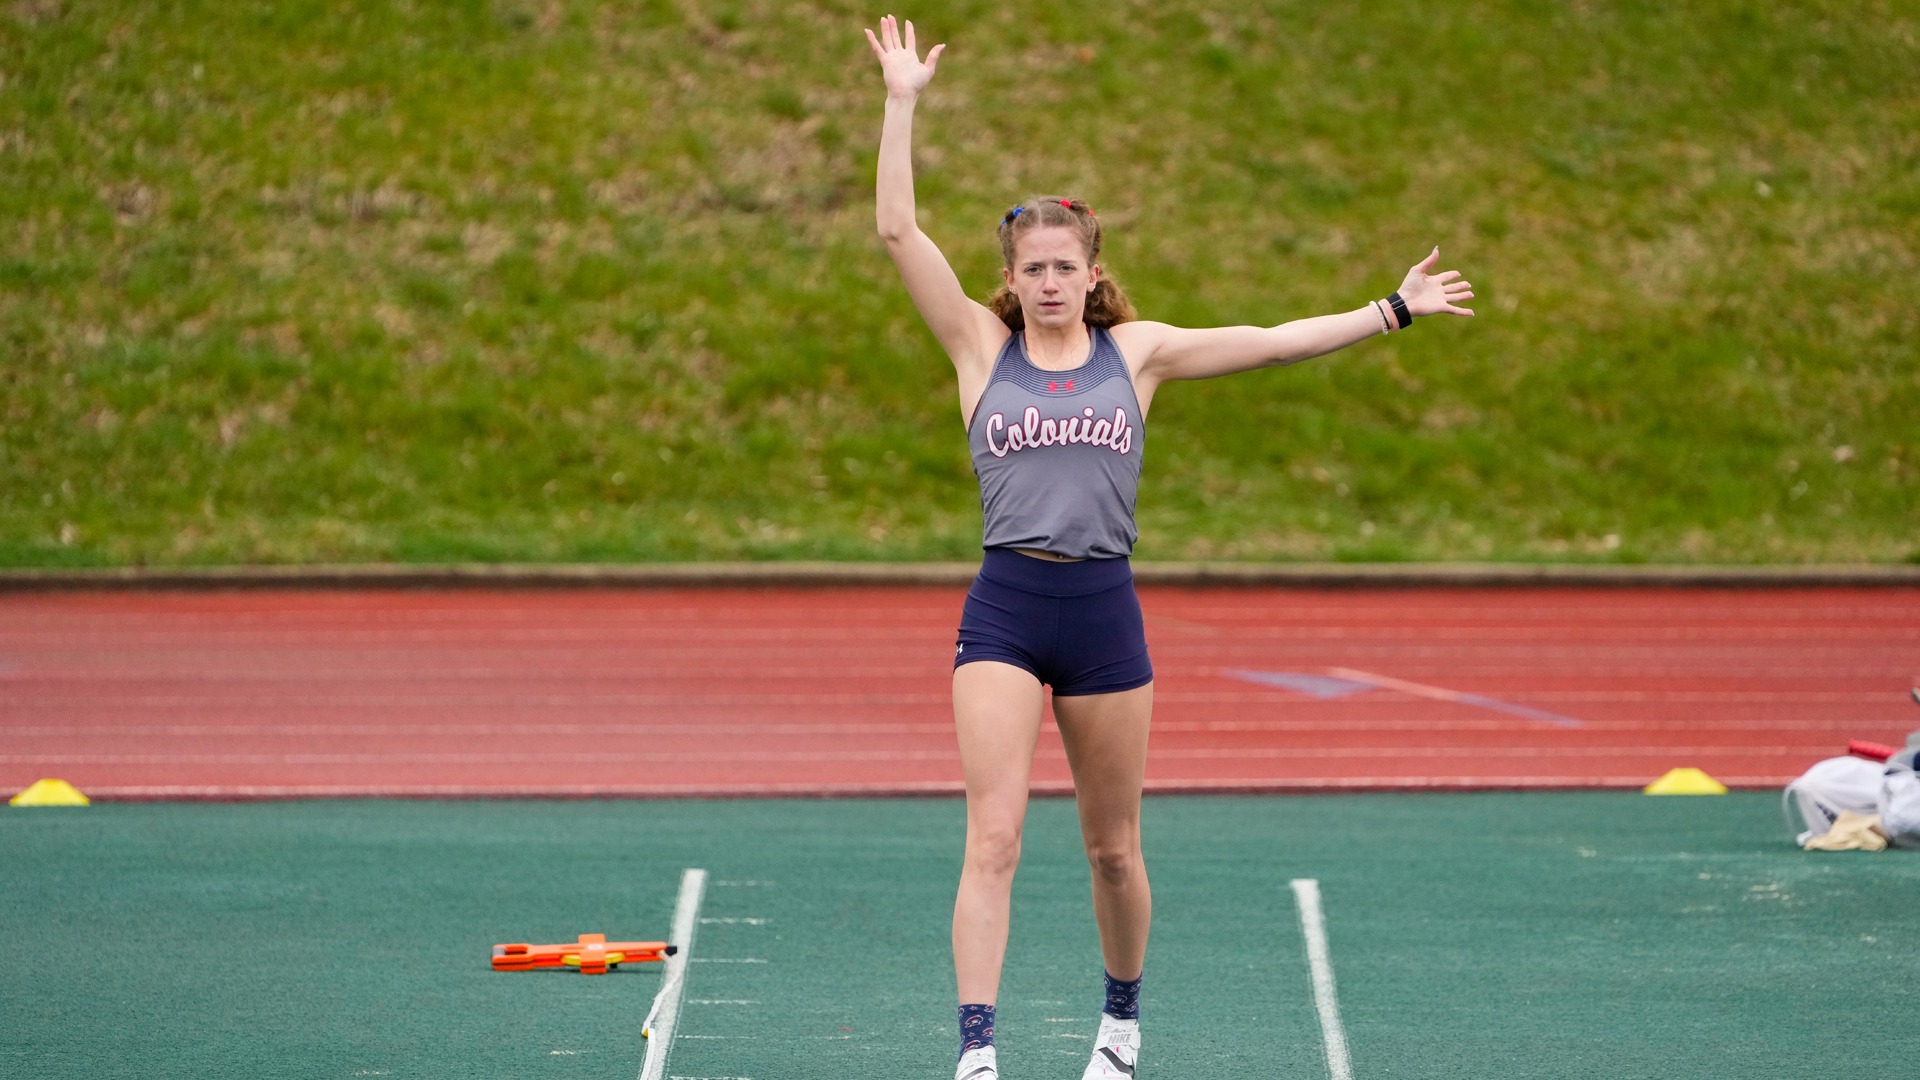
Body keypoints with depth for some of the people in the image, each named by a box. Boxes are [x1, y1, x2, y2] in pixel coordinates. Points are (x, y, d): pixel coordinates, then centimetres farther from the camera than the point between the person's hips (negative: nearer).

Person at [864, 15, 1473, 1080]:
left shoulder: (1137, 351, 8)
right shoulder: (982, 348, 4)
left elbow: (1269, 342, 8)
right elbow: (899, 232, -3)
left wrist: (1394, 310, 5)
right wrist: (902, 103, -6)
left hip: (1103, 608, 2)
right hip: (1003, 609, -2)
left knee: (1112, 847, 12)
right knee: (993, 839, -12)